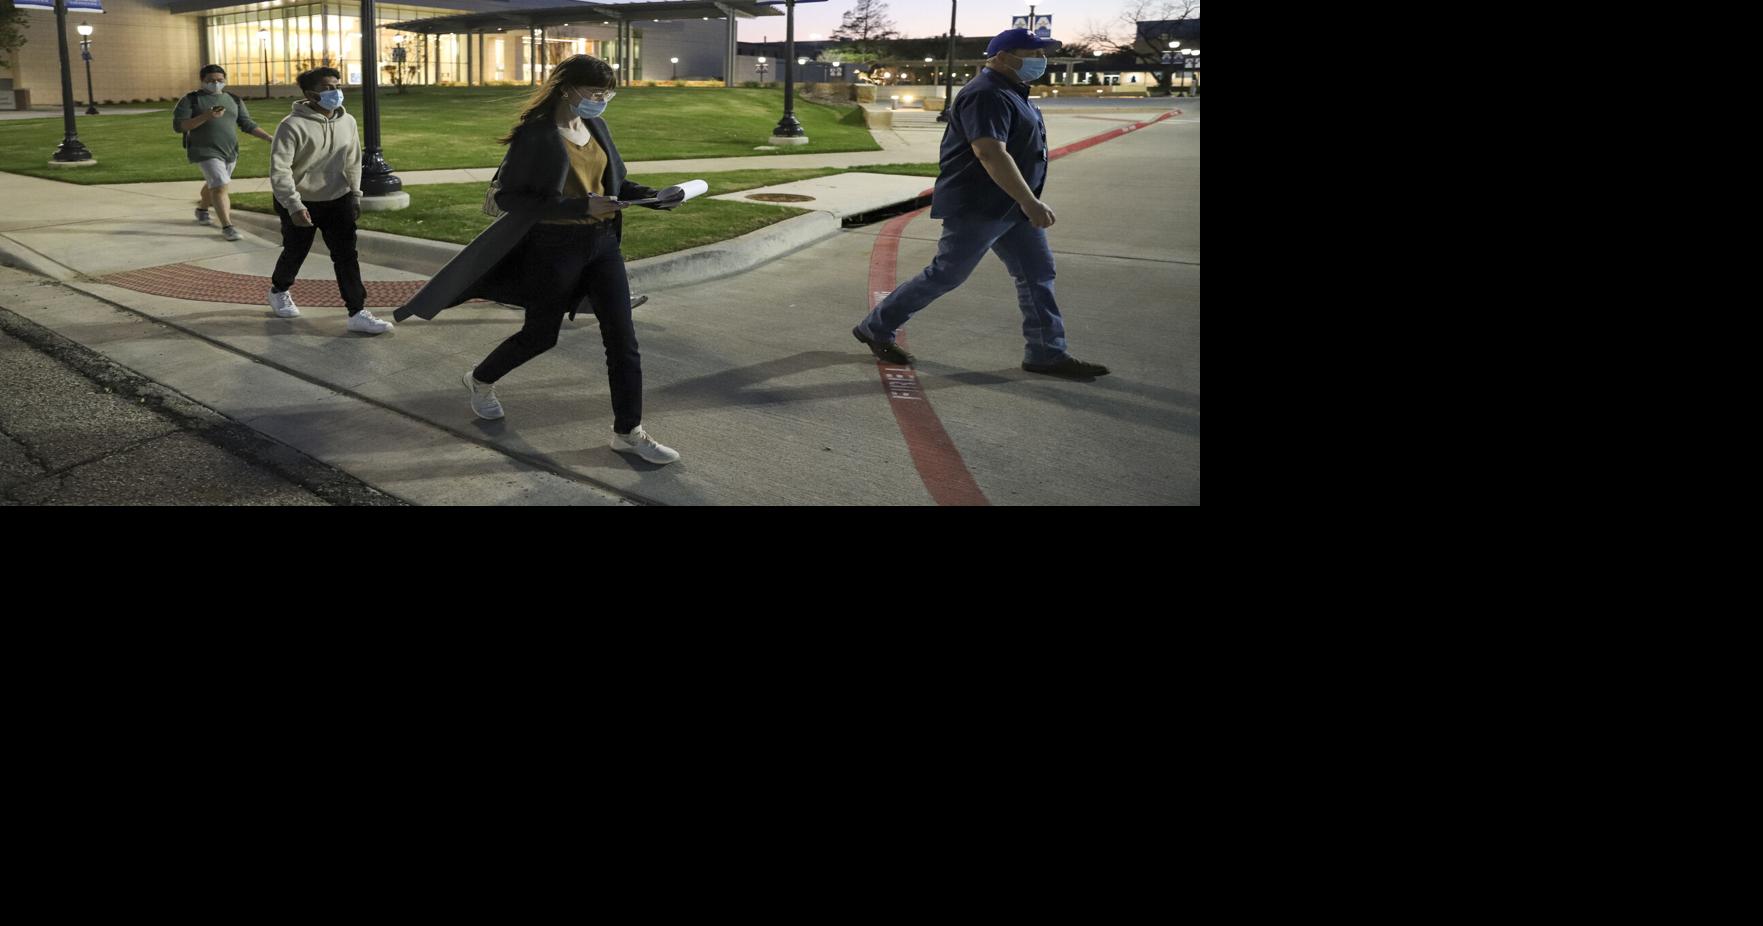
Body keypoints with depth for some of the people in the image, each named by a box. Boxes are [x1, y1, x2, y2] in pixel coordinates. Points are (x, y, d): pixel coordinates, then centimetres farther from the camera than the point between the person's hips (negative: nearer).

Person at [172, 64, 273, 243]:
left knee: (213, 184, 22)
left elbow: (247, 124, 8)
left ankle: (201, 210, 47)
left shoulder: (233, 99, 7)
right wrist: (206, 117, -25)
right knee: (220, 186, -19)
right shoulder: (191, 99, -6)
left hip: (230, 152, 6)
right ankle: (227, 227, -18)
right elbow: (178, 126, -12)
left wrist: (269, 137, -6)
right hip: (206, 152, -6)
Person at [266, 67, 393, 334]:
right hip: (300, 203, -4)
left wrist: (355, 195, 10)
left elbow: (353, 162, 12)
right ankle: (279, 291, 43)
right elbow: (279, 170, -23)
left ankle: (357, 313, -6)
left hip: (337, 201, 4)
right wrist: (294, 206, -29)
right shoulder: (292, 126, -20)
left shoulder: (347, 122, -1)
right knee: (295, 253, 13)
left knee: (347, 256, -5)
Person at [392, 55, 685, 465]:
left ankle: (628, 431, 10)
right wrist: (579, 207, -27)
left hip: (601, 242, 6)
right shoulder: (536, 135, -15)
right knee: (541, 334, 11)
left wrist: (653, 196, -3)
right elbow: (508, 196, -18)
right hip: (554, 247, -6)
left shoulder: (595, 127, 5)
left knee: (623, 338, 0)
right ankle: (481, 380, 41)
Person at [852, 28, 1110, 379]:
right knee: (945, 275, -3)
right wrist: (1030, 202, -33)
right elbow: (991, 154, -30)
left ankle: (1047, 354, 9)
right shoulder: (987, 95, -18)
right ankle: (875, 327, 11)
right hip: (977, 207, -10)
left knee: (1038, 274, 6)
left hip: (1012, 207, 10)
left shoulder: (1010, 92, 16)